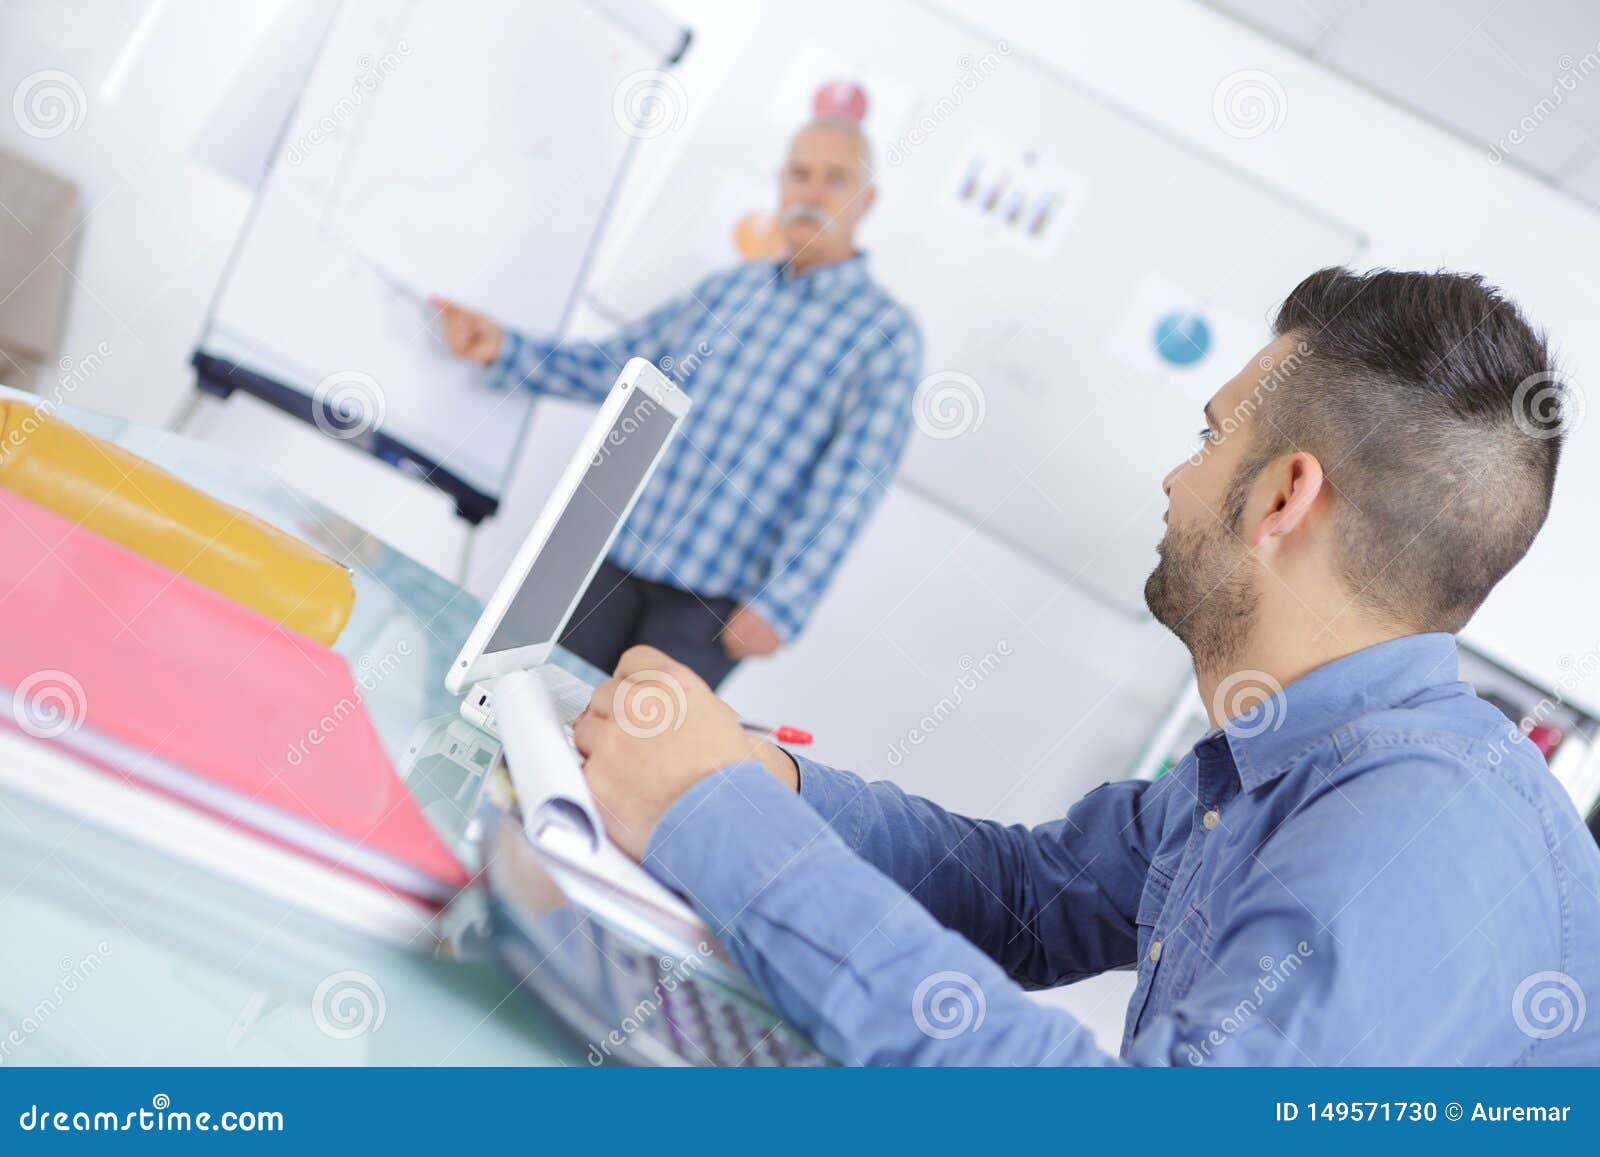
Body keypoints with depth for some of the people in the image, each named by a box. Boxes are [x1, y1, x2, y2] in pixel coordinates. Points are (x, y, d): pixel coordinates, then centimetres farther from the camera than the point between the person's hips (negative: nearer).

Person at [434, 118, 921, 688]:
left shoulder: (885, 333, -5)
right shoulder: (728, 287, 13)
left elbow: (851, 486, -12)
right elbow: (611, 366, 17)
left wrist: (783, 604, -18)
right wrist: (502, 349, 4)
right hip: (615, 558, 5)